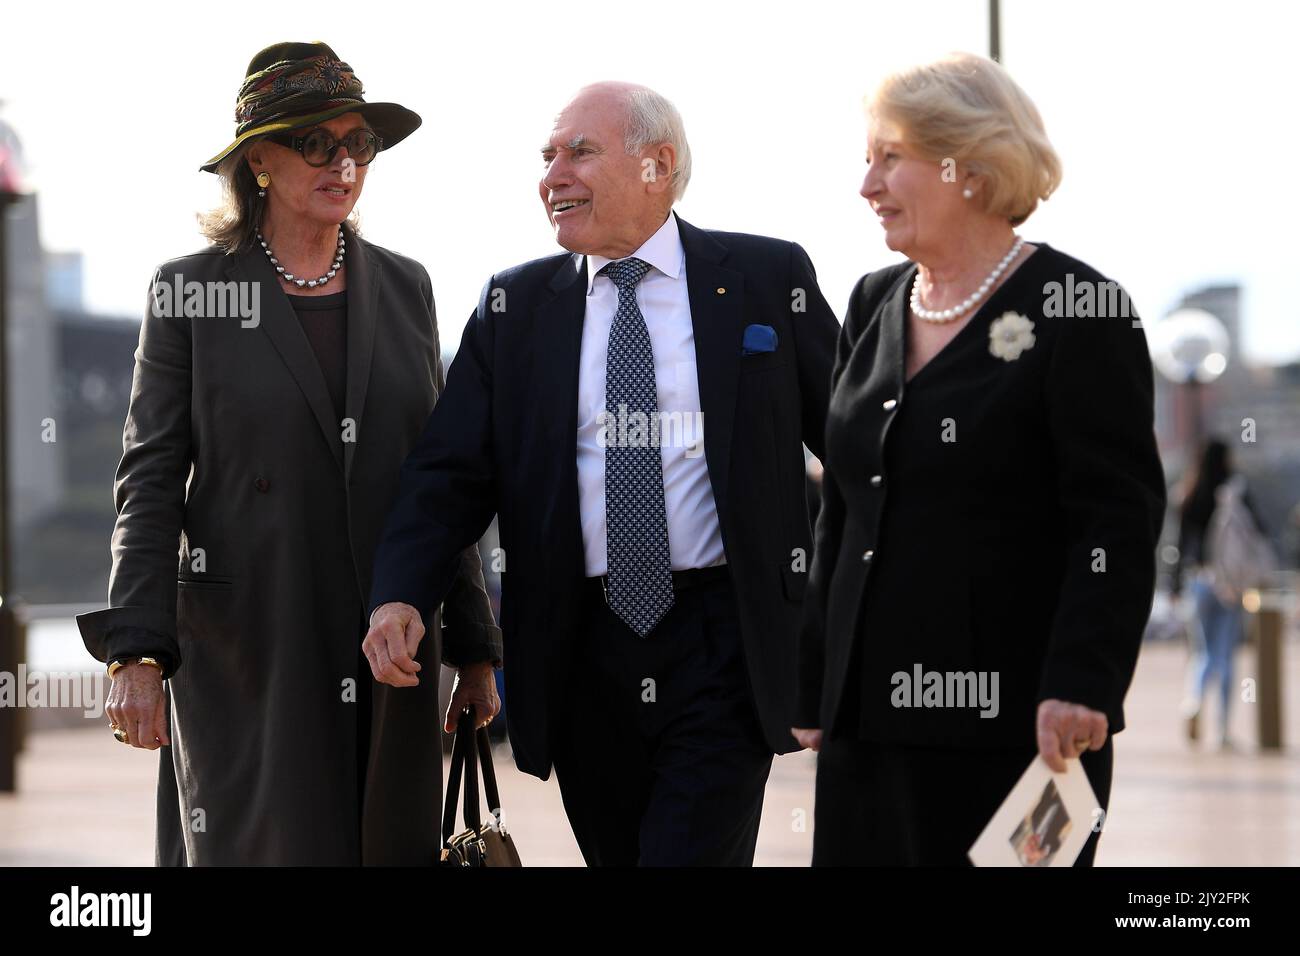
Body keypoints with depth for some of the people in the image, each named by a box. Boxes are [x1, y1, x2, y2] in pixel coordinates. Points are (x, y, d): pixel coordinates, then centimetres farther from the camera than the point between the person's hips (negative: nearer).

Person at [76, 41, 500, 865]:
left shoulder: (403, 287, 11)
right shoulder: (190, 292, 1)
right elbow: (150, 480, -2)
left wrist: (473, 645, 11)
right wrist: (136, 652, -12)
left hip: (386, 655, 3)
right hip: (245, 655, -3)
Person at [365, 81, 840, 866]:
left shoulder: (767, 279, 3)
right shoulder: (514, 307, 9)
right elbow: (453, 470, 3)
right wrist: (402, 597, -14)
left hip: (723, 647, -3)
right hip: (581, 650, 3)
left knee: (692, 854, -12)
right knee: (615, 855, 11)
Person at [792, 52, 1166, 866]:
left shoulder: (1073, 308, -5)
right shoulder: (876, 306, 15)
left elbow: (1119, 521, -11)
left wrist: (1080, 685, -21)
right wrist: (814, 692, 17)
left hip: (1010, 727, -6)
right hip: (869, 721, 6)